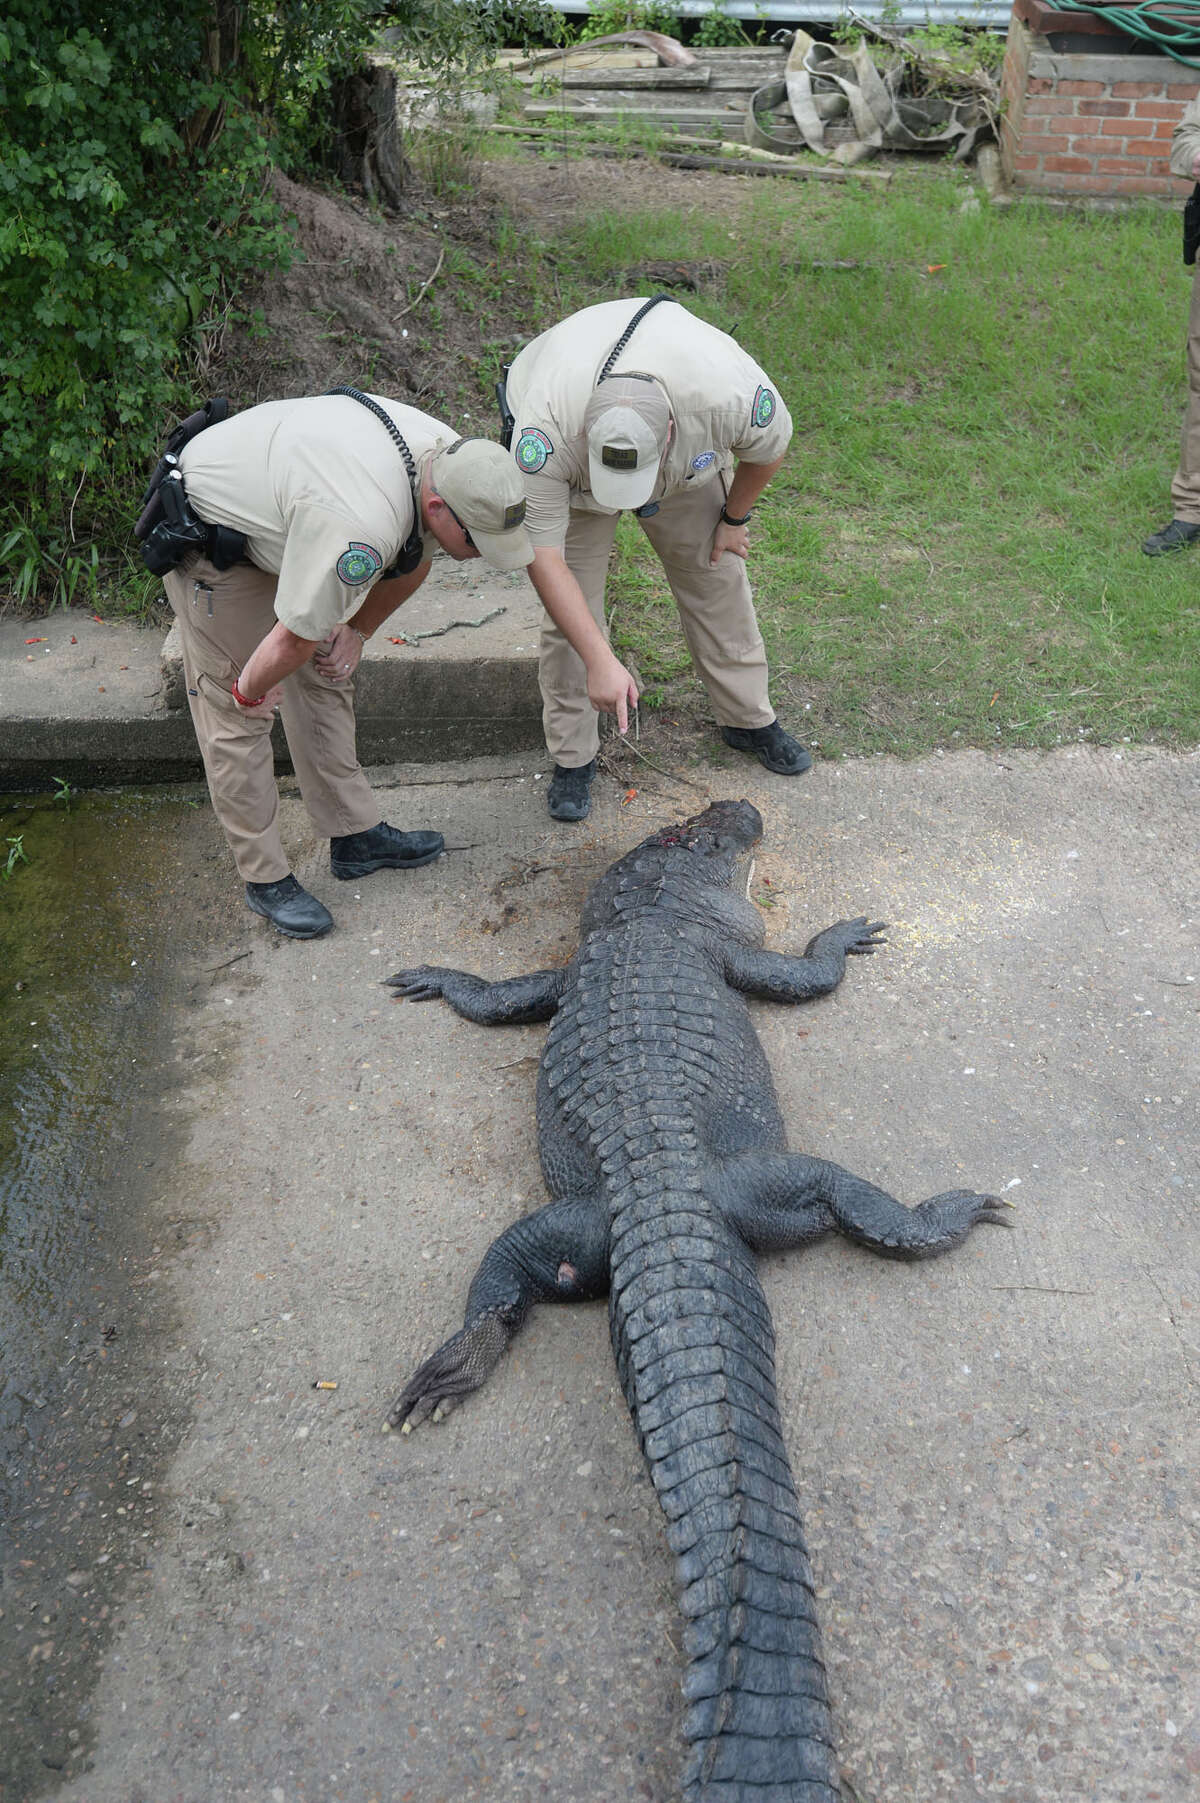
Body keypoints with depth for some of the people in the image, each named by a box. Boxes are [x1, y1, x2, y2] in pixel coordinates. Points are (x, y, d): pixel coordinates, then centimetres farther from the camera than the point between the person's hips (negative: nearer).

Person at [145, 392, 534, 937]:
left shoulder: (452, 459, -14)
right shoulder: (359, 526, -41)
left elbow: (412, 561, 8)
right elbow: (295, 637, -28)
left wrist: (358, 630, 6)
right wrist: (251, 690, -10)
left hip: (275, 512, 9)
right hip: (204, 537, -8)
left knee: (326, 679, 11)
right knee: (235, 715, -4)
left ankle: (356, 835, 23)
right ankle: (265, 877, 8)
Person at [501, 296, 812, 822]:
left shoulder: (729, 393, -40)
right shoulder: (546, 431, -43)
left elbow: (770, 447, -15)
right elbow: (543, 556, -38)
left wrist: (735, 518, 0)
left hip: (690, 460, 2)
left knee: (717, 577, 5)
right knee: (568, 607, -8)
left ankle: (748, 719, 24)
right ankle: (573, 756, 7)